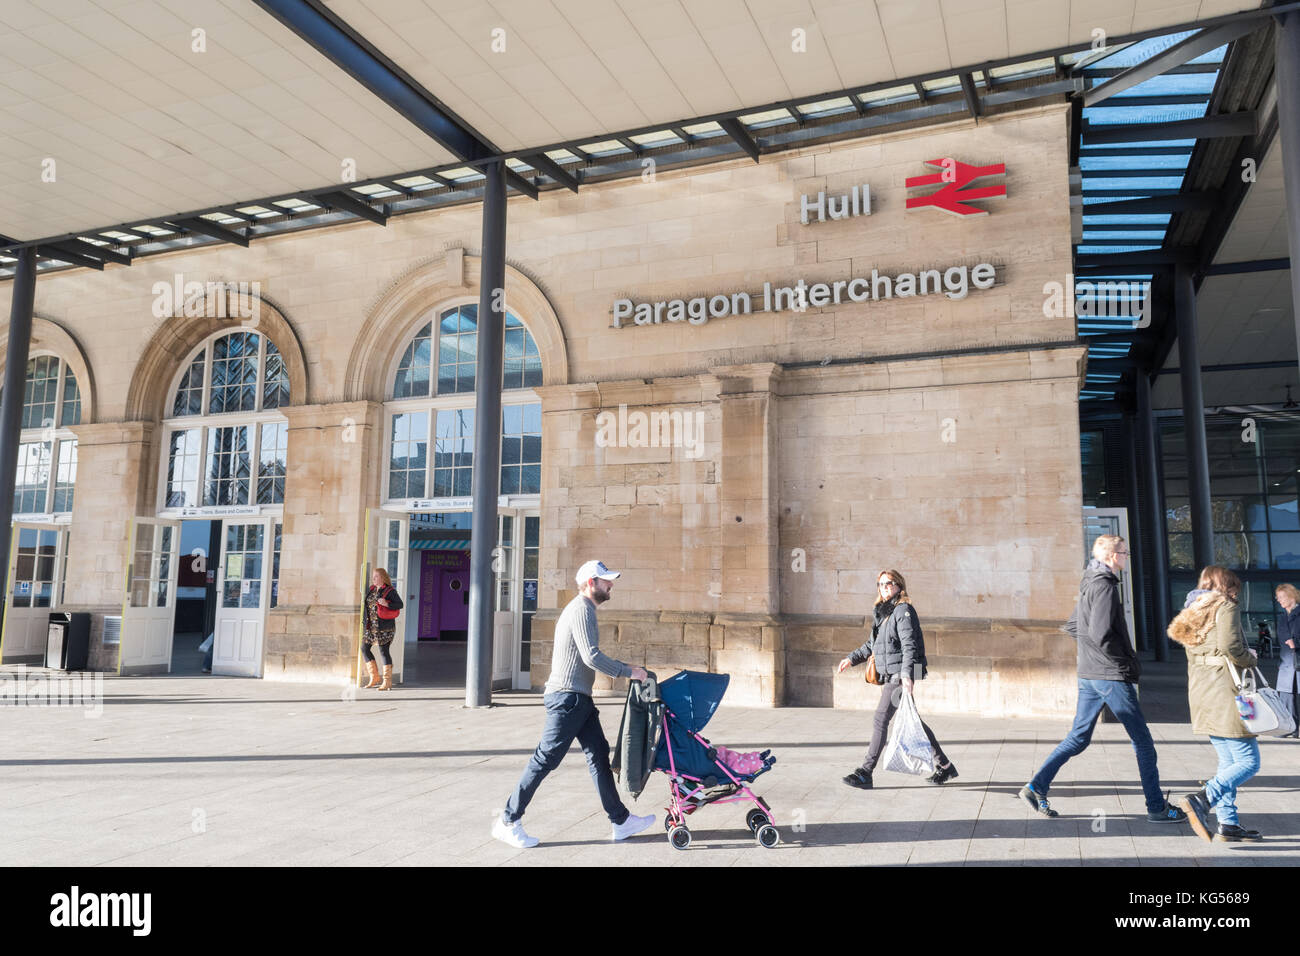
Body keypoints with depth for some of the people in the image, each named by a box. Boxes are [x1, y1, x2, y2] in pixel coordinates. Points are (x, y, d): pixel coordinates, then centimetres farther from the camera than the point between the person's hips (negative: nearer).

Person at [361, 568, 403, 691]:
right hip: (371, 626, 8)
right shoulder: (371, 589, 13)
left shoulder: (390, 591, -6)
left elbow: (400, 604, -9)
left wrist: (387, 604, -23)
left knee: (384, 651, -6)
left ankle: (387, 682, 1)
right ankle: (374, 677, 18)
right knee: (364, 648, 8)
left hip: (384, 627, -8)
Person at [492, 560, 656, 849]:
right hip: (568, 697, -10)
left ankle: (620, 821, 14)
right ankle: (508, 822, 5)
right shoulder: (581, 609, -14)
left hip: (578, 698, 10)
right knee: (546, 759, -5)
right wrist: (628, 671, -16)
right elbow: (591, 657, -22)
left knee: (599, 755, 10)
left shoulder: (584, 609, 18)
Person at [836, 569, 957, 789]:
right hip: (890, 674, 9)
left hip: (901, 674, -9)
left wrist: (906, 674, -31)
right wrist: (852, 659, 18)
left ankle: (865, 773, -4)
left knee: (880, 720, -9)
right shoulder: (882, 612, 17)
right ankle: (944, 766, 25)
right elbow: (872, 644, 26)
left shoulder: (903, 610, -10)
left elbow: (909, 645, -21)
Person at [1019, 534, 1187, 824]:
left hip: (1088, 675, 9)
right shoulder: (1105, 586, -15)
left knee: (1079, 738, 11)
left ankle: (1036, 787, 7)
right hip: (1112, 675, -9)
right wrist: (1129, 662, -11)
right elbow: (1101, 634, -23)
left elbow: (1072, 626, 24)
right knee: (1142, 741, 4)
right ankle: (1157, 807, 13)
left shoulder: (1089, 585, 15)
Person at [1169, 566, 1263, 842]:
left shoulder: (1192, 611, 19)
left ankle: (1228, 824, 9)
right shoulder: (1226, 607, -5)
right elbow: (1230, 647, -18)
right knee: (1249, 762, -6)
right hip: (1224, 692, -8)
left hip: (1201, 694, 8)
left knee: (1228, 761, 12)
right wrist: (1252, 659, 0)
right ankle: (1202, 799, -22)